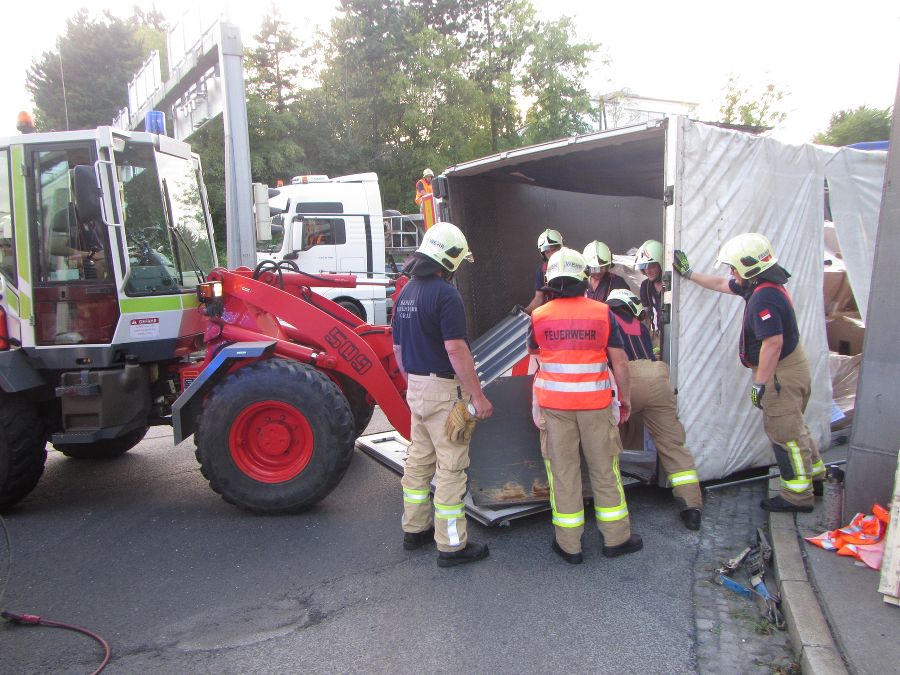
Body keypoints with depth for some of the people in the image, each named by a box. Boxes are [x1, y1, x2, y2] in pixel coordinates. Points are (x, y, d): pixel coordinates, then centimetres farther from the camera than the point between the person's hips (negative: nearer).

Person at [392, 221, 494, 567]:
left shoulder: (406, 293, 9)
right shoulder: (445, 294, -17)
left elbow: (398, 348, 15)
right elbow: (456, 349, -23)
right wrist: (478, 396, -19)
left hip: (416, 389, 9)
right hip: (444, 389, -9)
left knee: (419, 460, 18)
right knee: (451, 467, -1)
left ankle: (415, 529, 31)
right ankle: (452, 546, 7)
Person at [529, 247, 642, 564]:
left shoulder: (539, 316, -3)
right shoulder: (602, 313, -5)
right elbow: (619, 361, -2)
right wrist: (624, 396, 10)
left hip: (554, 403, 0)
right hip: (595, 401, 0)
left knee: (562, 470, 9)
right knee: (604, 469, 13)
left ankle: (569, 544, 17)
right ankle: (616, 537, 26)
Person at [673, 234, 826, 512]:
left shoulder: (763, 298, -27)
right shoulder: (760, 287, 6)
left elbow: (773, 343, -30)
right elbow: (721, 285, 20)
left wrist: (760, 383, -24)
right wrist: (688, 273, 25)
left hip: (781, 374, -11)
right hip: (792, 366, 11)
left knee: (784, 432, -1)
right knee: (792, 427, 23)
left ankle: (798, 496, 10)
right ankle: (813, 475, 38)